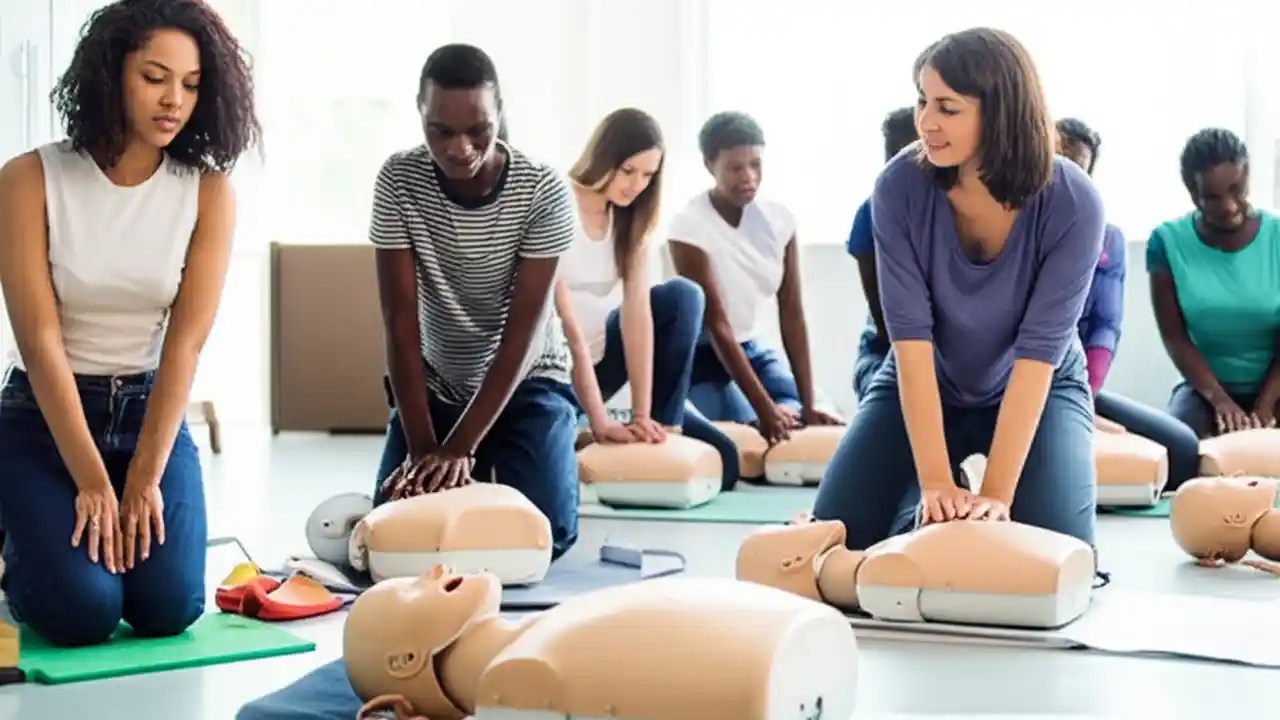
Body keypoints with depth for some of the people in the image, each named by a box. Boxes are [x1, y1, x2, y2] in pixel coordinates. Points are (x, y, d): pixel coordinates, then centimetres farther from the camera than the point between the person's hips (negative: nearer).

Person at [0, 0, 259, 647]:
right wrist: (91, 481, -19)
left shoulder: (208, 192, -6)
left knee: (169, 609, -16)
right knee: (84, 612, -18)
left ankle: (125, 538, 20)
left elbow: (186, 342, -10)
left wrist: (144, 480, -16)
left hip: (153, 411, 2)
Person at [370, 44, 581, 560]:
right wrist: (421, 446, -24)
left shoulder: (543, 190, -21)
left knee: (545, 532, -20)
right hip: (433, 383, 2)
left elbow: (524, 329, -22)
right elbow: (400, 321, -16)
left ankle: (491, 468, 15)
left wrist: (460, 447, -28)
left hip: (527, 381, -2)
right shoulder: (398, 182, -16)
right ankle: (477, 474, 19)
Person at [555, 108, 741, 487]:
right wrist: (599, 422, -29)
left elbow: (637, 311, -11)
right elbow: (566, 324, -25)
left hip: (601, 361, 7)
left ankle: (665, 423, -10)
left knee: (681, 296, -15)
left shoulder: (630, 217, 0)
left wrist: (643, 414, -20)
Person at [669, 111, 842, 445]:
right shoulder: (690, 226, -22)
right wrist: (764, 408, -29)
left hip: (752, 348, 6)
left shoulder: (778, 218, -7)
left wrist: (807, 403, -15)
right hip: (702, 356, -6)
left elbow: (792, 312, -8)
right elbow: (715, 323, -23)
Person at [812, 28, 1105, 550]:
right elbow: (911, 336, -26)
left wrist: (996, 494, -33)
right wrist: (935, 482, -32)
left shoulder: (1072, 203, -27)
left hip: (1037, 391, -1)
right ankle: (928, 506, 18)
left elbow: (1038, 352, -28)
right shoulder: (900, 186, -24)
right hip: (922, 386, 1)